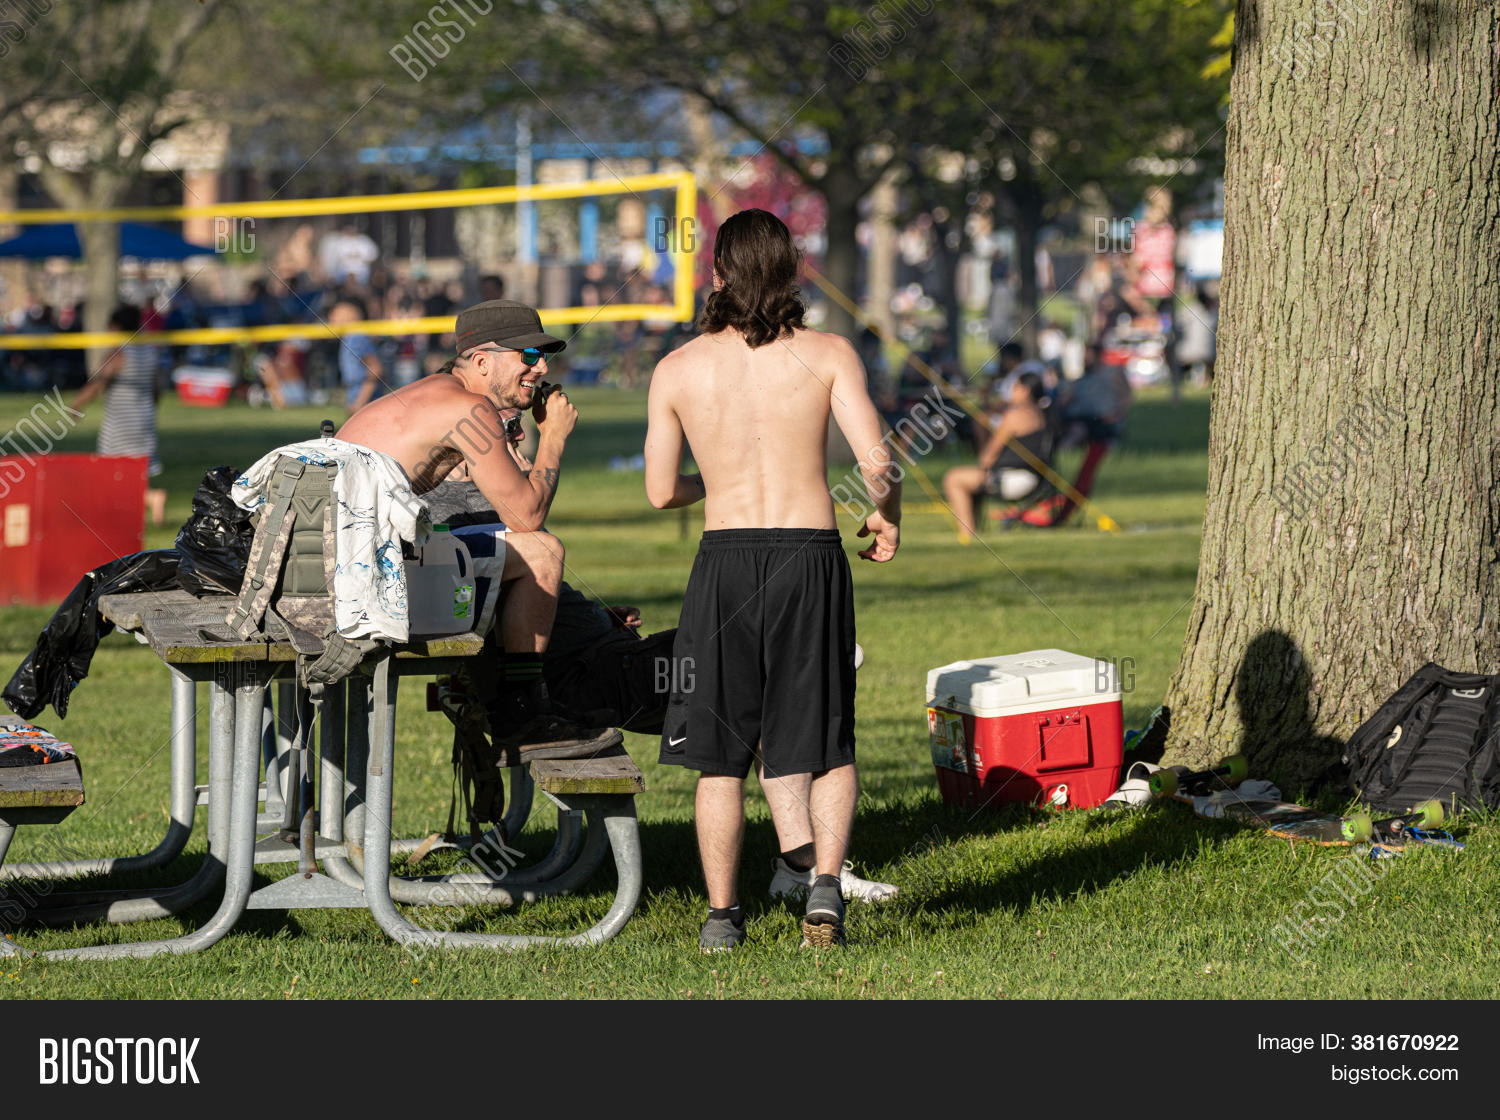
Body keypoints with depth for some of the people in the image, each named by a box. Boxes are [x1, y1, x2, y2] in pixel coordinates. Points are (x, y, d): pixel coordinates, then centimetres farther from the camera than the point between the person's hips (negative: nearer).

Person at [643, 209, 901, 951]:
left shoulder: (678, 369, 3)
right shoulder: (826, 354, 0)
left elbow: (661, 491, 5)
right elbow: (877, 463, -8)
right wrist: (885, 516, 12)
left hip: (725, 558, 0)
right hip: (811, 556, 0)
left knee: (721, 754, 11)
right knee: (824, 745, 12)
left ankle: (722, 915, 11)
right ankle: (826, 879, -9)